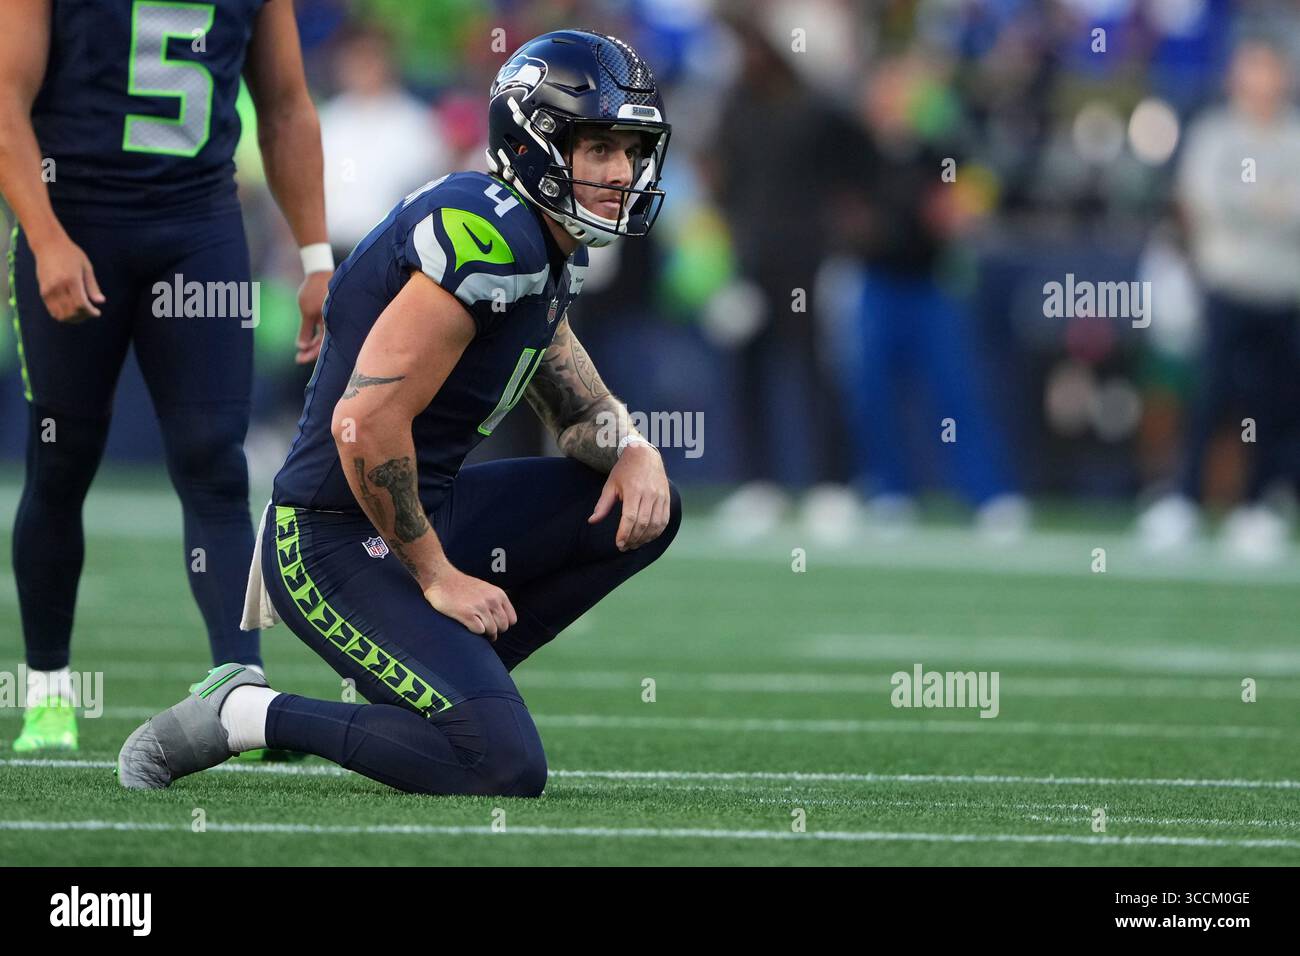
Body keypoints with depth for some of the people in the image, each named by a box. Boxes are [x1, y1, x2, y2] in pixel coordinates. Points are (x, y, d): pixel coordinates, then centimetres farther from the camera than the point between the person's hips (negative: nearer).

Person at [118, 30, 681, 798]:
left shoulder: (545, 256, 10)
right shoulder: (491, 236, -21)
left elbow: (581, 408, 21)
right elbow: (367, 424, -26)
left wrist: (634, 450, -3)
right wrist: (436, 576, -16)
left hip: (422, 516, 10)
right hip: (337, 546, -10)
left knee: (646, 508, 8)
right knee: (506, 769, -21)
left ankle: (418, 690, 8)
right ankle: (244, 715, -6)